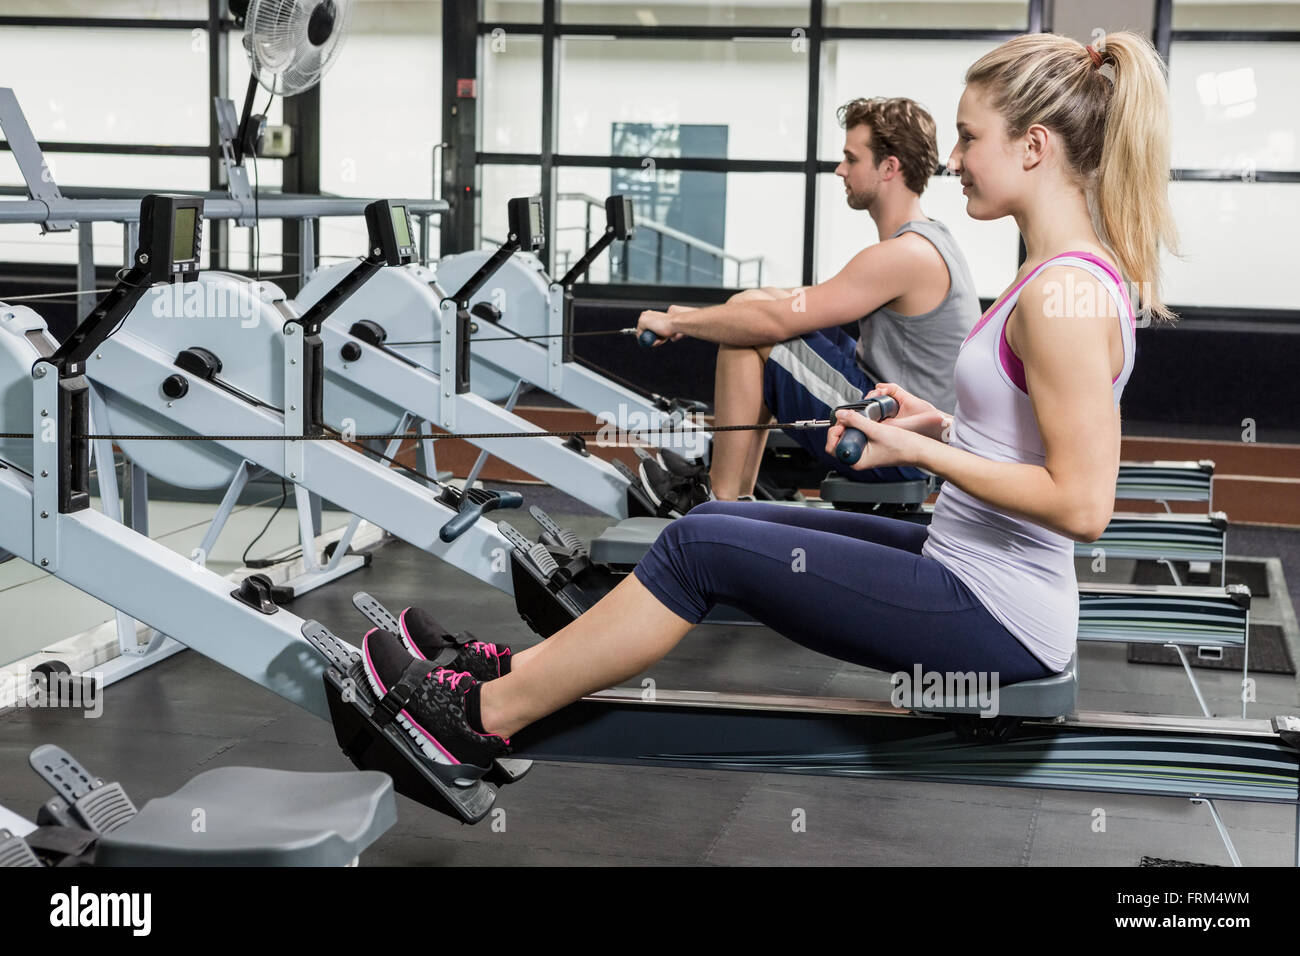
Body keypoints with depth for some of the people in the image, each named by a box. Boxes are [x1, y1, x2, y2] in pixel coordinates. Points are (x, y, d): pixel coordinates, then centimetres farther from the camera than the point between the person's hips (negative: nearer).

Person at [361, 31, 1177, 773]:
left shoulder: (1065, 293, -22)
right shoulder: (1068, 272, 8)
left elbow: (1083, 505, -27)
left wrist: (919, 450, -20)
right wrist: (939, 421, 7)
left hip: (999, 623, -10)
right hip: (971, 569, 10)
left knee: (702, 547, -7)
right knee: (718, 523, 10)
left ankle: (486, 716, 6)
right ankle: (524, 671, 17)